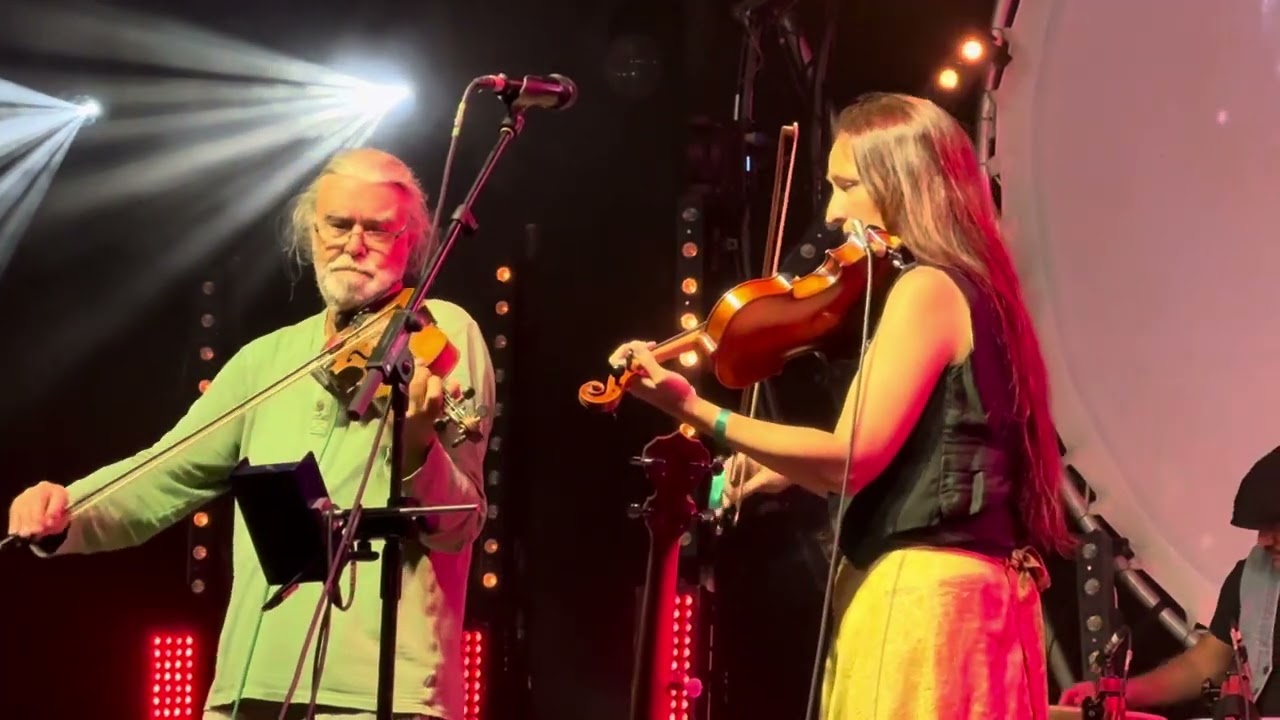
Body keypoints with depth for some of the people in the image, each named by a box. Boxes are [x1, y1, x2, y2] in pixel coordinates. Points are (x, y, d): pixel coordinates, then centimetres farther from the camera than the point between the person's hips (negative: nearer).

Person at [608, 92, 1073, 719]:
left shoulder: (927, 289, -11)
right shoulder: (971, 291, 17)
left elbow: (854, 456, -18)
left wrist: (695, 410, -20)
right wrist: (793, 467, 11)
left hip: (922, 592, -10)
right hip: (971, 589, 10)